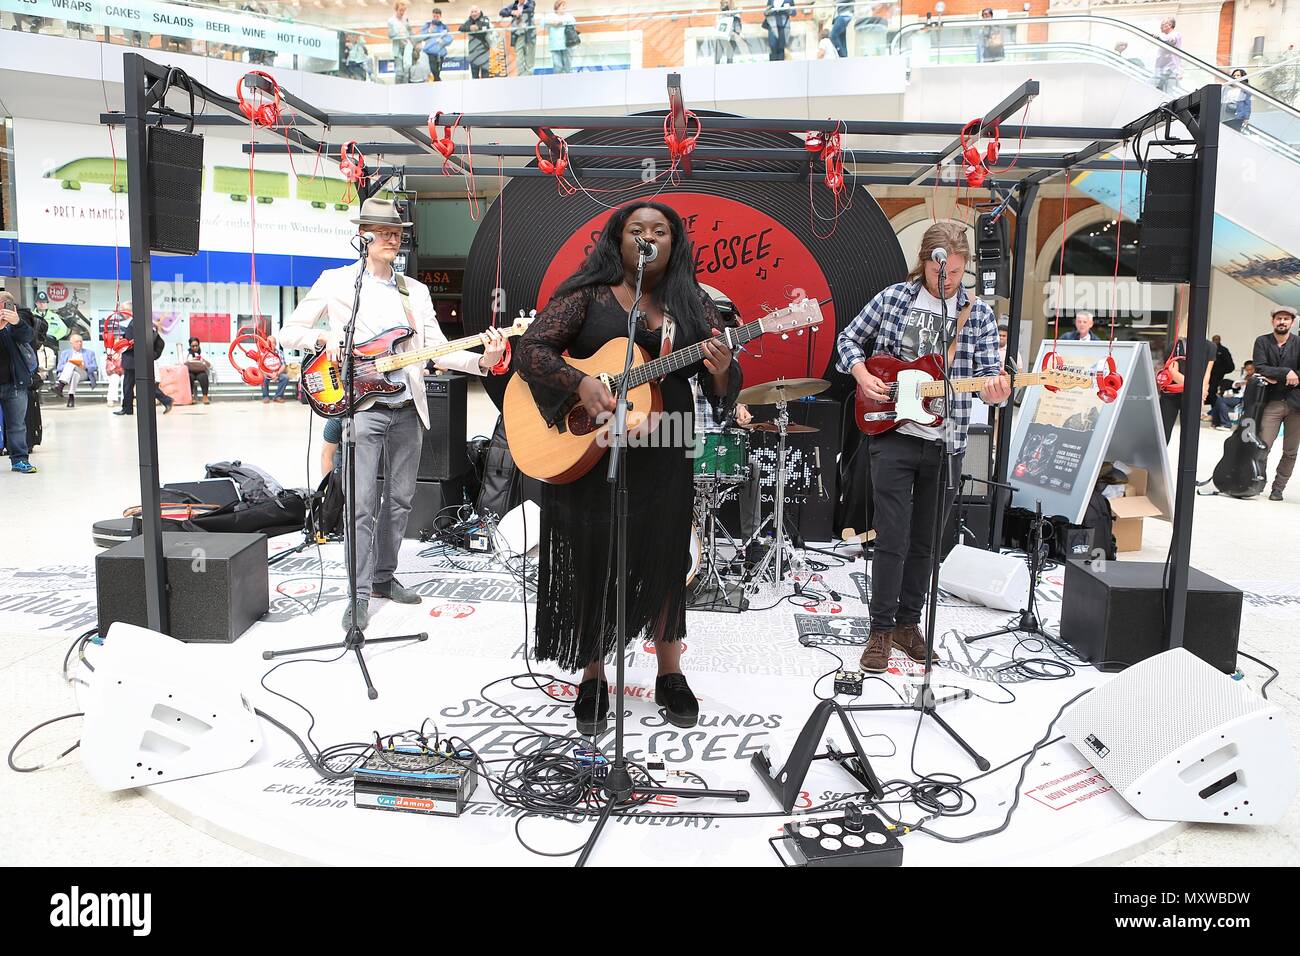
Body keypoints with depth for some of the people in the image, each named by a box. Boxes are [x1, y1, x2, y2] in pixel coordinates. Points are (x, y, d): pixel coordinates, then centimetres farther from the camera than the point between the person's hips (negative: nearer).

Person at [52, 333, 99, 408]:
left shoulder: (89, 353, 26)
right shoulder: (65, 353, 28)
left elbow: (95, 367, 12)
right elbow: (59, 367, 15)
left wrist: (85, 367, -10)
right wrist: (66, 366, -9)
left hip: (83, 373, -1)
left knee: (71, 365, -36)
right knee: (74, 374, -40)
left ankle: (60, 385, -57)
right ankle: (71, 397, -57)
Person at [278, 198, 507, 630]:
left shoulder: (416, 291, 13)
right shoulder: (336, 282, 2)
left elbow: (438, 350, 6)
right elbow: (289, 333, 3)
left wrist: (482, 361, -11)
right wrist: (325, 338, -18)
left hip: (407, 408, 5)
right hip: (361, 406, -5)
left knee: (400, 499, 11)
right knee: (362, 506, -9)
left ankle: (383, 577, 26)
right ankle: (360, 595, -1)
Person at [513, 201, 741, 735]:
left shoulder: (692, 304, 6)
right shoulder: (587, 294, 0)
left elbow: (722, 389, 4)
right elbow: (530, 349, -7)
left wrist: (721, 370, -21)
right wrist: (581, 384, -23)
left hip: (663, 456, 2)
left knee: (664, 560, 9)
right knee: (593, 562, 4)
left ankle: (670, 676, 27)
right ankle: (592, 681, 21)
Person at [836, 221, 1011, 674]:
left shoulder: (978, 315, 4)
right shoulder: (893, 298, 1)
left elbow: (990, 376, 1)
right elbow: (848, 339, 10)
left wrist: (994, 391, -23)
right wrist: (862, 374, -9)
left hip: (945, 444, 2)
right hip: (893, 436, -2)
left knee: (925, 543, 12)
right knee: (892, 541, -4)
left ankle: (907, 623, 27)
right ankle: (881, 631, 9)